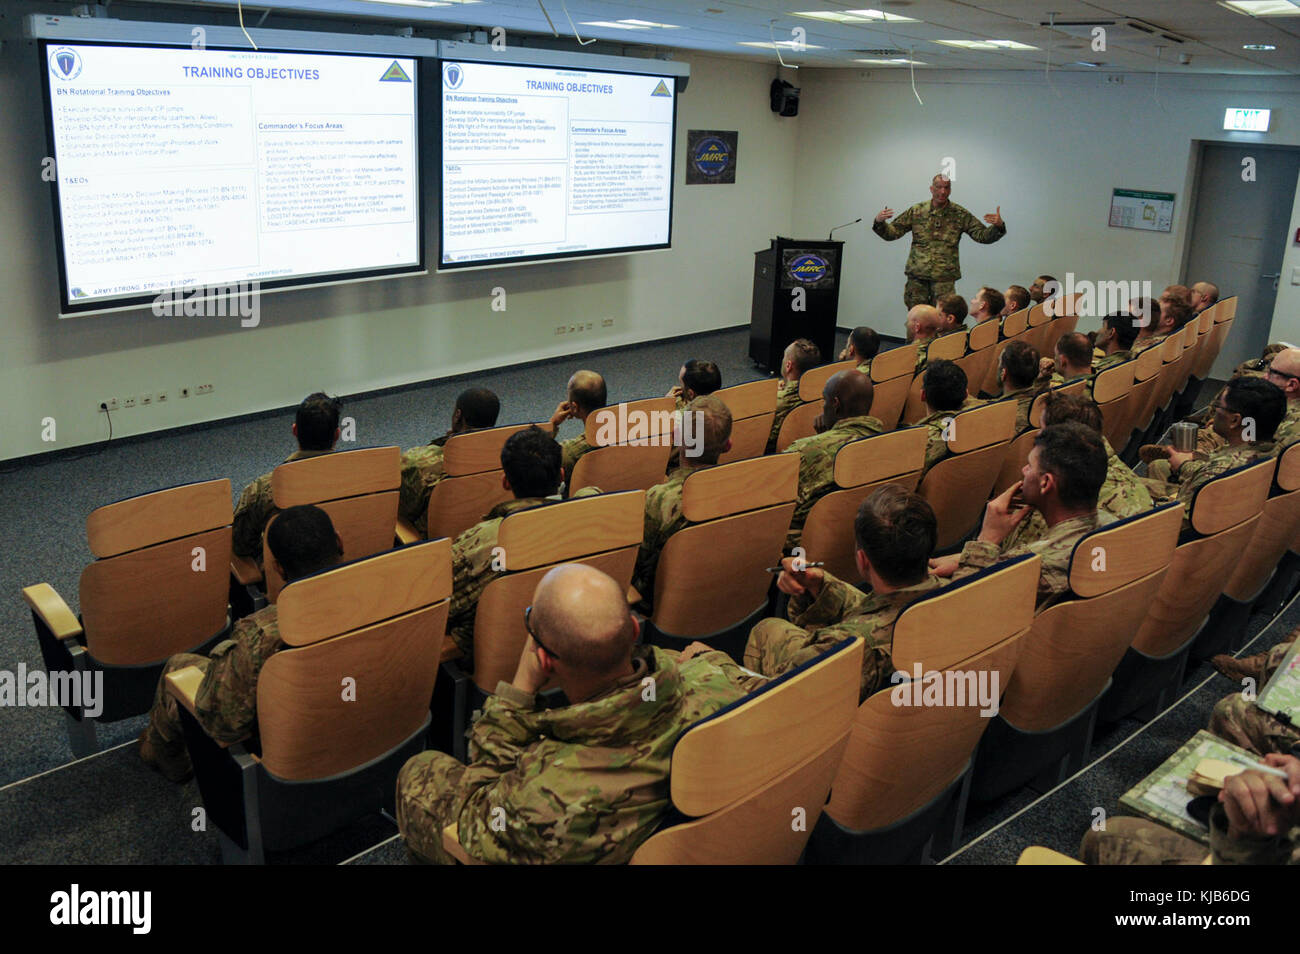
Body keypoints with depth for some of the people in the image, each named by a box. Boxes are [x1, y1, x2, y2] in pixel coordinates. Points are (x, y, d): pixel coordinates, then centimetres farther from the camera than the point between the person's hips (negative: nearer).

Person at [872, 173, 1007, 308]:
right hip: (917, 274, 1)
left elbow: (983, 236, 5)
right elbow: (891, 233, 8)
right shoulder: (916, 211, 7)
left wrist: (998, 226, -15)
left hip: (944, 277, -1)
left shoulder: (960, 215, 6)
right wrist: (879, 222, -13)